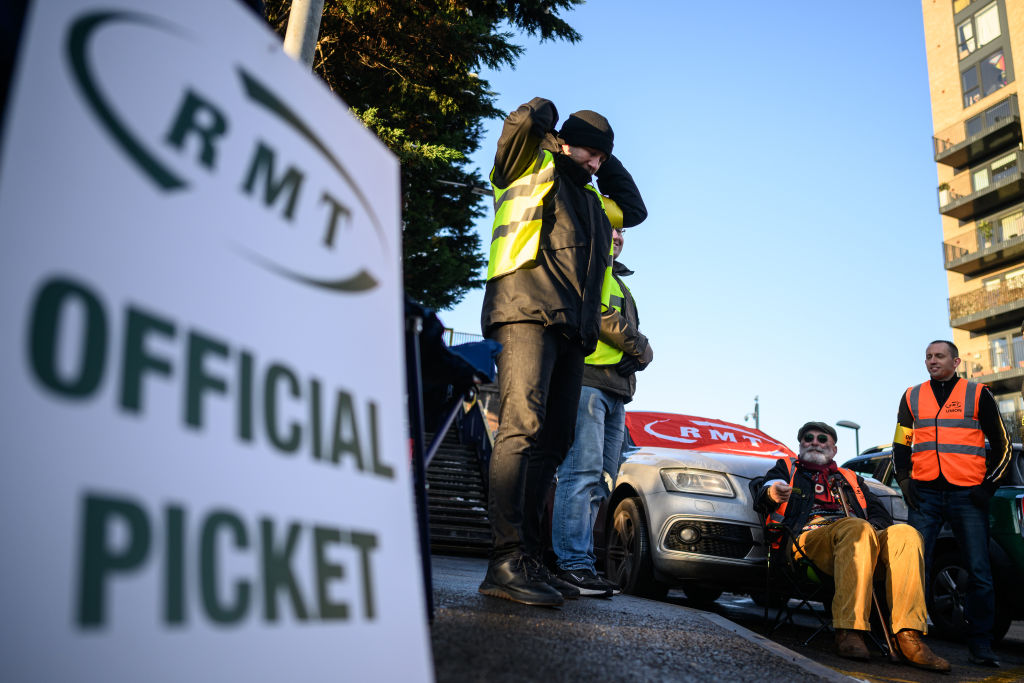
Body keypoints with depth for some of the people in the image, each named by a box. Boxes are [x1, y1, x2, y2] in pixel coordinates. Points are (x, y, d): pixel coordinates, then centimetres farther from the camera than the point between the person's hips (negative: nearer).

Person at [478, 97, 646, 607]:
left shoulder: (592, 199, 32)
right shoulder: (532, 168, 12)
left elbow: (635, 208, 43)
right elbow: (523, 121, -4)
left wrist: (605, 163, 33)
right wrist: (546, 112, 18)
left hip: (574, 326, 8)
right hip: (529, 308, -8)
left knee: (551, 444, 2)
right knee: (523, 427, -21)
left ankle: (526, 558, 5)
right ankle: (507, 560, -25)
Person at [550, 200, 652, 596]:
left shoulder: (620, 284, 32)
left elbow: (636, 338, 26)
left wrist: (641, 351, 4)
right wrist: (630, 339, -10)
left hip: (615, 392, 9)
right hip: (585, 381, -9)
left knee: (599, 483, 6)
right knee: (583, 473, -17)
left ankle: (570, 560, 9)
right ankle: (575, 564, -18)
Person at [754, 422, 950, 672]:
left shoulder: (850, 478, 37)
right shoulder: (787, 469, 28)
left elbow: (879, 513, 23)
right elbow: (761, 499, 8)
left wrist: (874, 529, -3)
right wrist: (771, 494, -18)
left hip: (859, 538, 4)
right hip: (810, 536, -4)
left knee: (905, 534, -26)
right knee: (856, 528, -36)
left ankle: (908, 636, -37)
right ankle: (849, 632, -44)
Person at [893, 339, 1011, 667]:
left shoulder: (978, 394, 7)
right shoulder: (912, 397, 14)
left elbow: (1000, 445, 8)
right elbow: (900, 446, 17)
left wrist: (988, 486, 0)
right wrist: (905, 482, 5)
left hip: (967, 494, -1)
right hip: (925, 494, 2)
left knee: (979, 572, -1)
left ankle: (981, 647, 7)